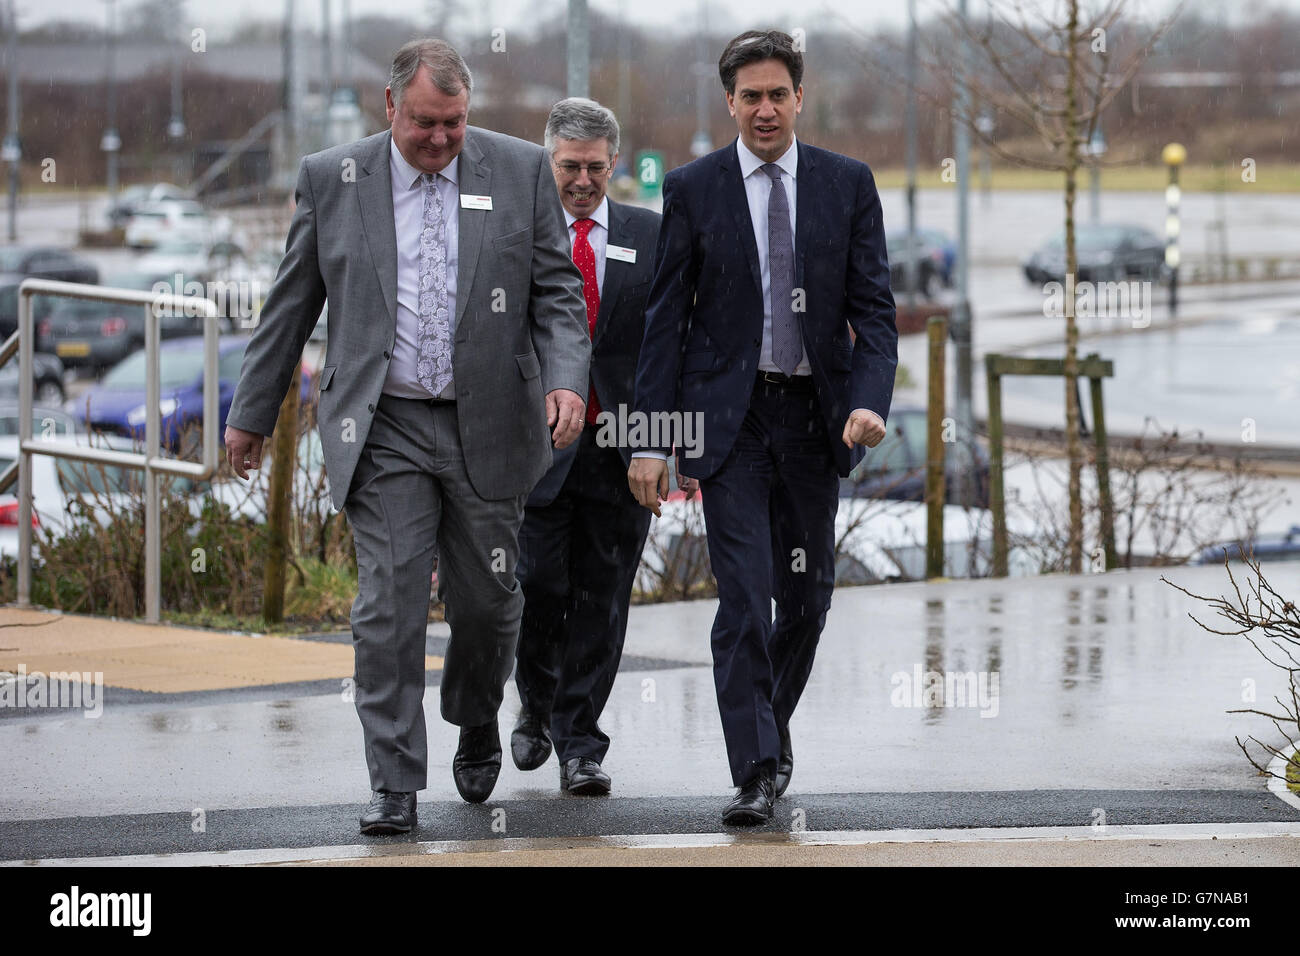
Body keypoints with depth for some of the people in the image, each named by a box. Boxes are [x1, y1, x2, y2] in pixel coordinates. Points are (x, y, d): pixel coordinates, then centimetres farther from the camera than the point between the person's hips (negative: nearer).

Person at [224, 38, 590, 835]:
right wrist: (253, 412, 12)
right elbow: (291, 307, 9)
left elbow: (558, 292, 3)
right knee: (389, 605, -8)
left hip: (488, 427, 1)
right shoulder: (331, 179, 2)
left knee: (488, 598, 10)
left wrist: (568, 379, -13)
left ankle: (477, 723, 39)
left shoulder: (521, 171, 2)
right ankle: (395, 787, -5)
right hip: (383, 429, -1)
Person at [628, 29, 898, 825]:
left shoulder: (848, 184, 3)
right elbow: (667, 320, 0)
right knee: (745, 600, -10)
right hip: (729, 416, -2)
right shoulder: (693, 189, -1)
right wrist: (650, 439, -5)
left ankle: (772, 726, 35)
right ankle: (758, 772, -8)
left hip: (814, 416, 2)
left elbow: (874, 309, 1)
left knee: (808, 596, 11)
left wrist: (869, 402, -16)